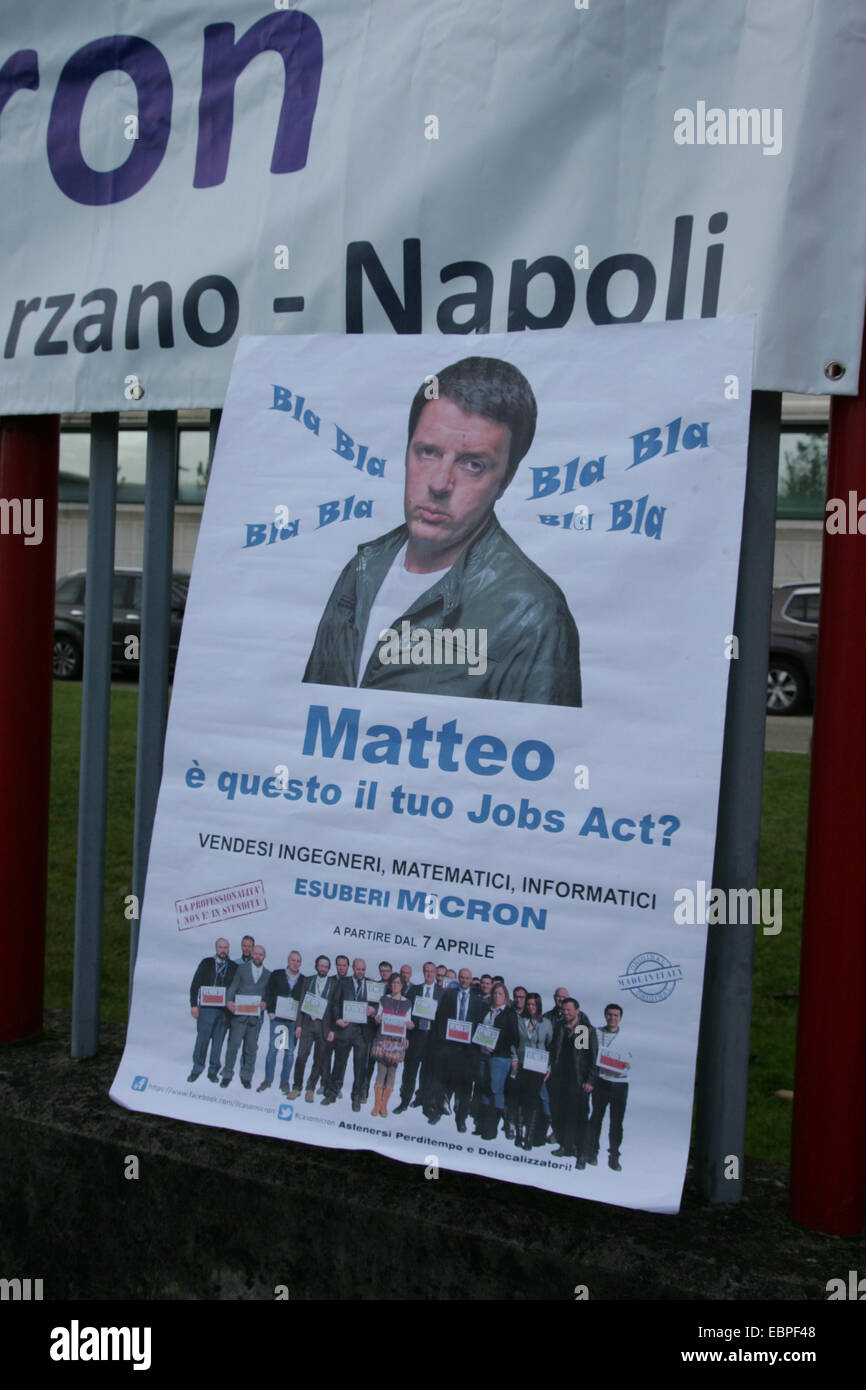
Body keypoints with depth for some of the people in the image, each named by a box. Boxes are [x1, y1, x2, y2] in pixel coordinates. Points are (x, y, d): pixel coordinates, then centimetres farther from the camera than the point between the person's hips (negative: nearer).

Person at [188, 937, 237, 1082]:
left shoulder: (234, 967, 8)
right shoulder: (206, 963, 5)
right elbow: (195, 985, 4)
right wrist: (194, 1005, -2)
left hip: (225, 1010, 1)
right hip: (206, 1009, -1)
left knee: (218, 1041, 5)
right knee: (202, 1039, -2)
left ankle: (213, 1071, 15)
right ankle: (197, 1069, 11)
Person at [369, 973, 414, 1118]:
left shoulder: (407, 1004, 10)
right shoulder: (383, 1000, 11)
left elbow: (408, 1023, 10)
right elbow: (378, 1018, 11)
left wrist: (410, 1024, -12)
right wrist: (377, 1019, -11)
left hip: (398, 1040, 1)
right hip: (383, 1038, 0)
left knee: (392, 1070, -1)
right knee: (381, 1069, -7)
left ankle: (384, 1105, 4)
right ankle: (377, 1104, -2)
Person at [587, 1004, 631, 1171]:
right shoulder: (596, 1033, 6)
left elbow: (630, 1059, 8)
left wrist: (627, 1066, -14)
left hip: (619, 1083, 0)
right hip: (600, 1081, 0)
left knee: (617, 1122, 1)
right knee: (596, 1117, 7)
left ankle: (614, 1157, 9)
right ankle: (592, 1152, 19)